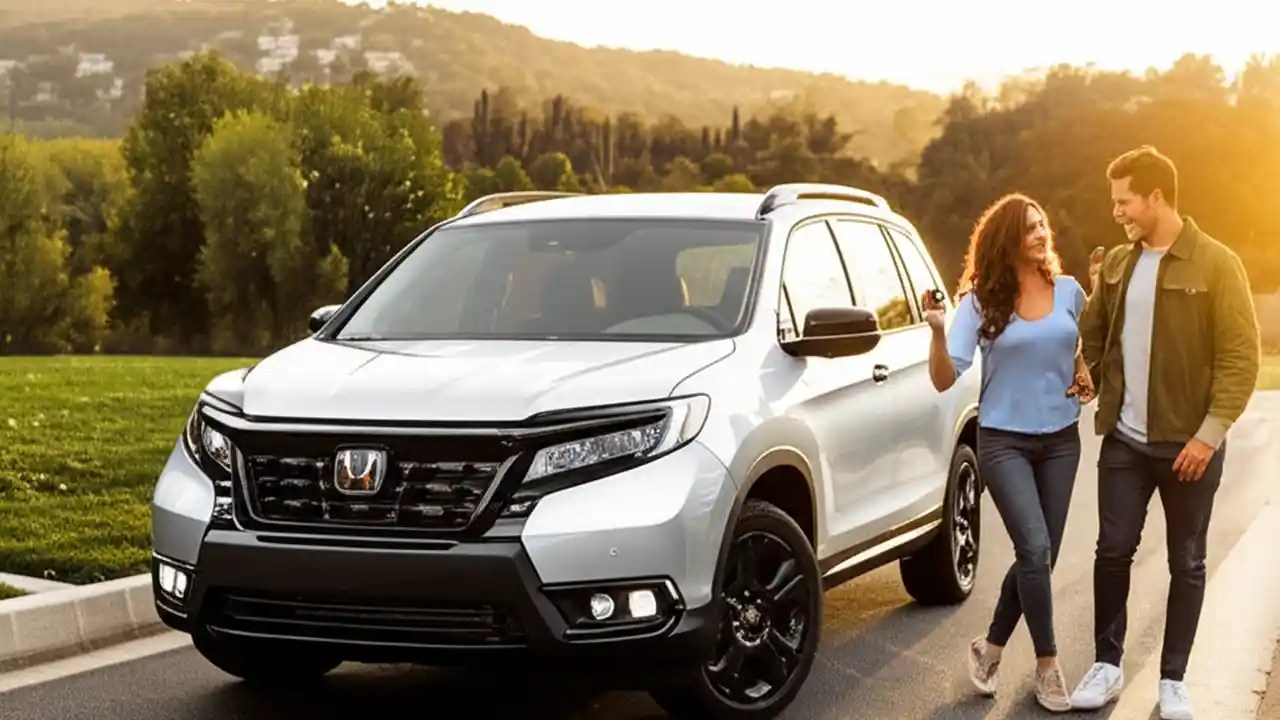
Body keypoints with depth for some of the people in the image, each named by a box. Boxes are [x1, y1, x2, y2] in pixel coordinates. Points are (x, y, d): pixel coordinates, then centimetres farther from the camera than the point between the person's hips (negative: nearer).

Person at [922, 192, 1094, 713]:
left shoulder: (1069, 291, 2)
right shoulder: (981, 302, -7)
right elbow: (945, 379, -14)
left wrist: (1085, 377, 3)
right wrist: (938, 332, -30)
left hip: (1061, 440, 4)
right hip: (1004, 442, -4)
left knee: (1037, 557, 6)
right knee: (1035, 550, -16)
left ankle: (991, 648, 25)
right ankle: (1047, 664, -2)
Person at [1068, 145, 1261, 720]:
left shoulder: (1216, 264, -10)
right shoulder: (1116, 264, 6)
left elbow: (1241, 356, -12)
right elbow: (1092, 333, 20)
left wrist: (1210, 433, -17)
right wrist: (1101, 387, 6)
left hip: (1188, 443, -4)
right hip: (1124, 440, 4)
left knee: (1186, 562, 7)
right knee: (1112, 552, 5)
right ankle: (1107, 665, 19)